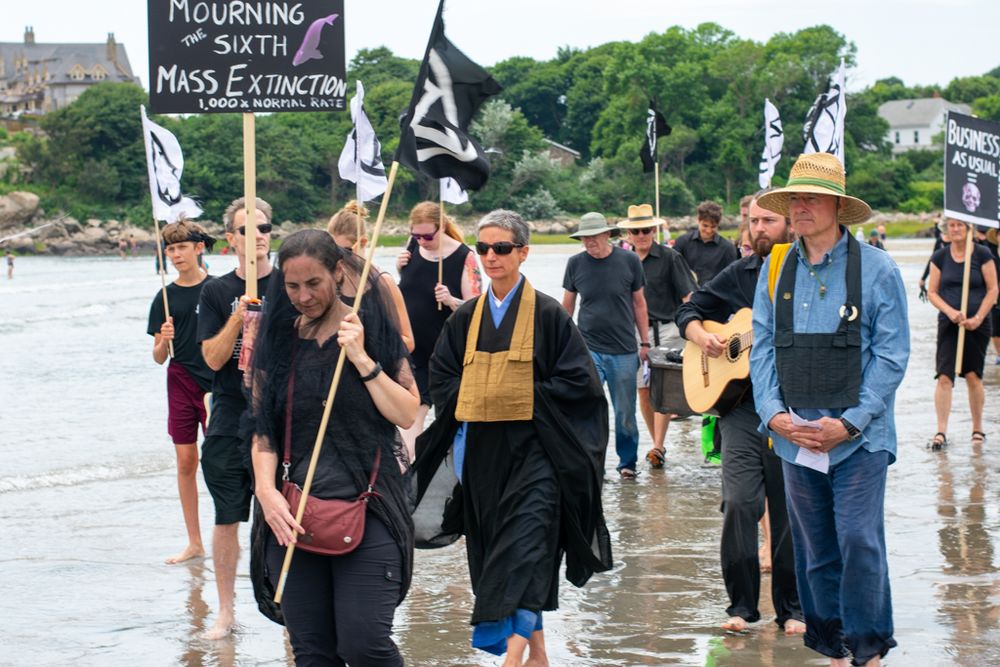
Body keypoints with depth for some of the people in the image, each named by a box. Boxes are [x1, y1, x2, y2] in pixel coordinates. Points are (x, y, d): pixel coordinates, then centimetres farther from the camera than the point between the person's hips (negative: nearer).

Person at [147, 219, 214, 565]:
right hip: (181, 383, 3)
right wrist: (164, 341, -15)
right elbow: (159, 357, 6)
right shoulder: (165, 298, 5)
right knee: (186, 462, 6)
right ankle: (194, 543, 15)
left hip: (217, 383, -3)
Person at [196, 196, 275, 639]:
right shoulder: (217, 292, 4)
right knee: (227, 518, 3)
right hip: (229, 420, 1)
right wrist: (238, 318, -16)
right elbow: (213, 357, -3)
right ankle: (226, 611, 13)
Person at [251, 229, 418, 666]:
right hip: (294, 513, 3)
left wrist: (361, 359, -11)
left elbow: (406, 414, -3)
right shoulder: (278, 339, 8)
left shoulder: (372, 328, 2)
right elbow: (263, 428, 6)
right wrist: (266, 490, -10)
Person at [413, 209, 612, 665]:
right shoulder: (465, 319, 10)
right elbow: (441, 378, 15)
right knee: (493, 548, 9)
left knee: (524, 547, -15)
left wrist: (525, 396, -10)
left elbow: (579, 381, -5)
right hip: (481, 452, 6)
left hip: (532, 451, -5)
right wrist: (472, 400, -2)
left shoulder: (548, 315, -3)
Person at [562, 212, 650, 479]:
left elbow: (639, 303, 7)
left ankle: (627, 462, 24)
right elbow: (567, 305, 12)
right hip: (588, 349, 0)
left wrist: (645, 343, 7)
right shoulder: (576, 264, 1)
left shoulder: (629, 261, -1)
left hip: (624, 351, 0)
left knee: (625, 412, 7)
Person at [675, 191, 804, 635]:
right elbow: (689, 311, 22)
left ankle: (791, 607, 15)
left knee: (789, 510, 4)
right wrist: (701, 337, 2)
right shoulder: (737, 275, 13)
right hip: (740, 403, 2)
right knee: (740, 502, -8)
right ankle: (741, 605, 1)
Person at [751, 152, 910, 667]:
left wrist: (850, 422, -11)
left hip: (859, 437, -4)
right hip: (794, 434, 4)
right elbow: (762, 348, 10)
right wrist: (774, 413, -5)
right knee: (814, 550, 8)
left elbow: (891, 355, -4)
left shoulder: (876, 269, -2)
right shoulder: (775, 269, 9)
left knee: (859, 542, -9)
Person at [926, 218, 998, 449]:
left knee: (973, 376, 5)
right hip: (949, 324, 1)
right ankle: (941, 431, -9)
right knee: (944, 377, -9)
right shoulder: (940, 257, 3)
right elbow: (932, 292, 5)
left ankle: (978, 428, 20)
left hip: (977, 325, -1)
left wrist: (978, 318, -12)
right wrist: (950, 311, -12)